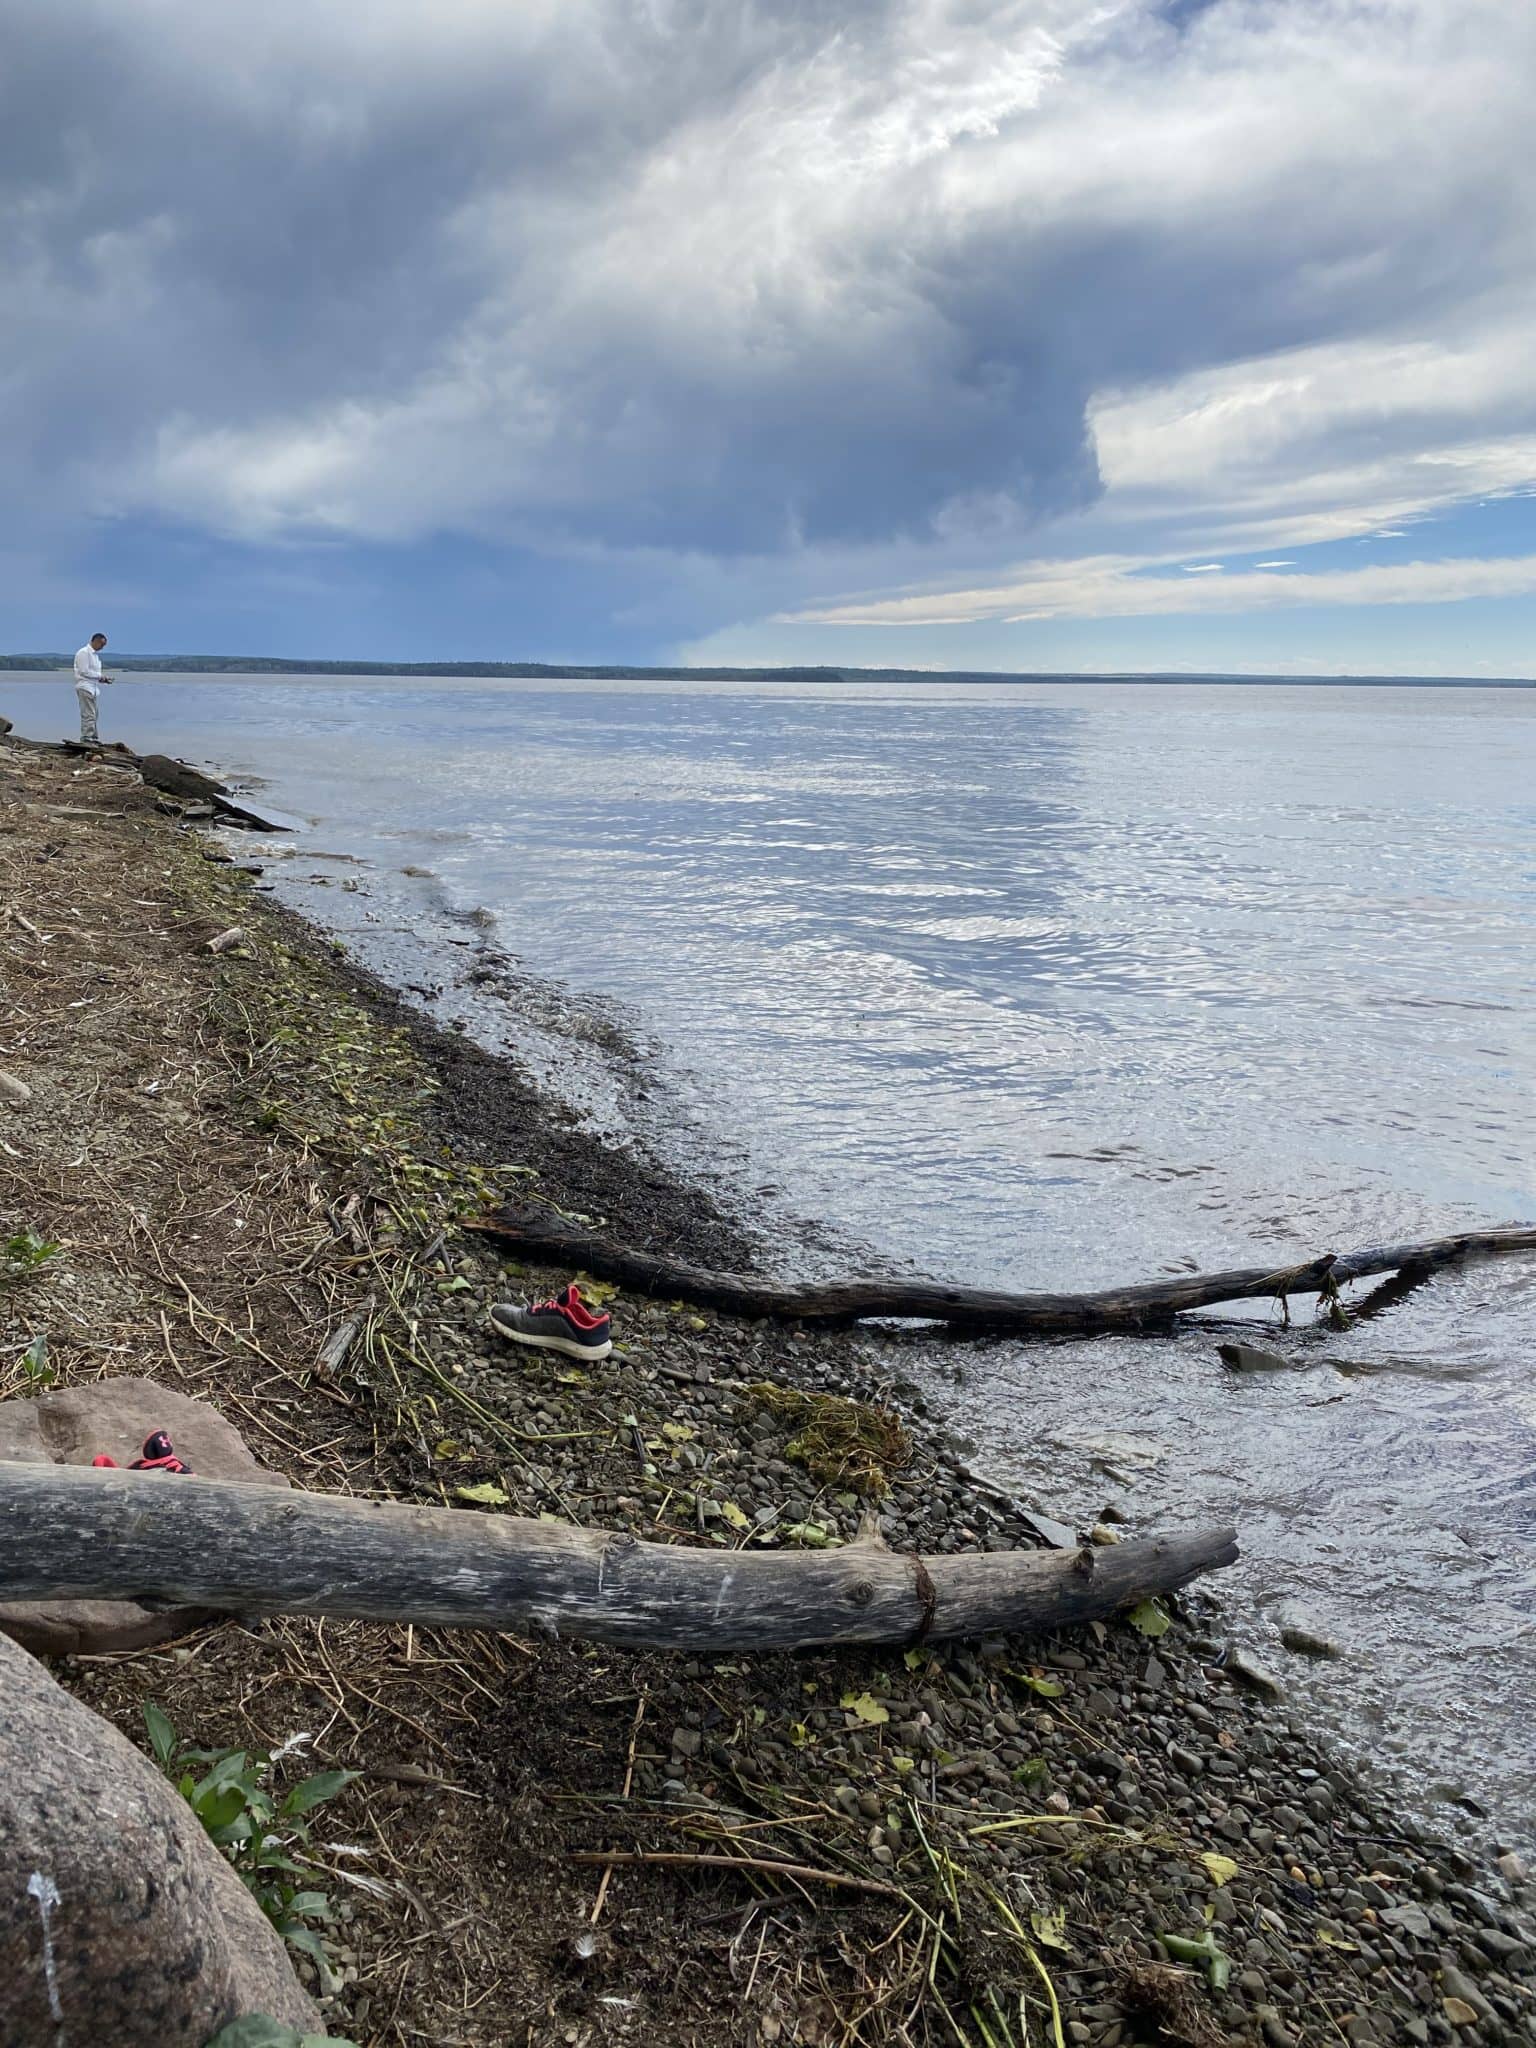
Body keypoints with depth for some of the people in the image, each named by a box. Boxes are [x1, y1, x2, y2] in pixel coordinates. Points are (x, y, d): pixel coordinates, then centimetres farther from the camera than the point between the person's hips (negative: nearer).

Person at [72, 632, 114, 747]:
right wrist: (100, 676, -14)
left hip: (92, 688, 10)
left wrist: (103, 679, 5)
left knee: (93, 715, 11)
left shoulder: (95, 655, 19)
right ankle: (86, 740, -11)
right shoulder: (84, 653, -10)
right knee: (88, 715, -11)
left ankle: (94, 739, 16)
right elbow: (84, 671, -17)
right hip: (85, 687, -10)